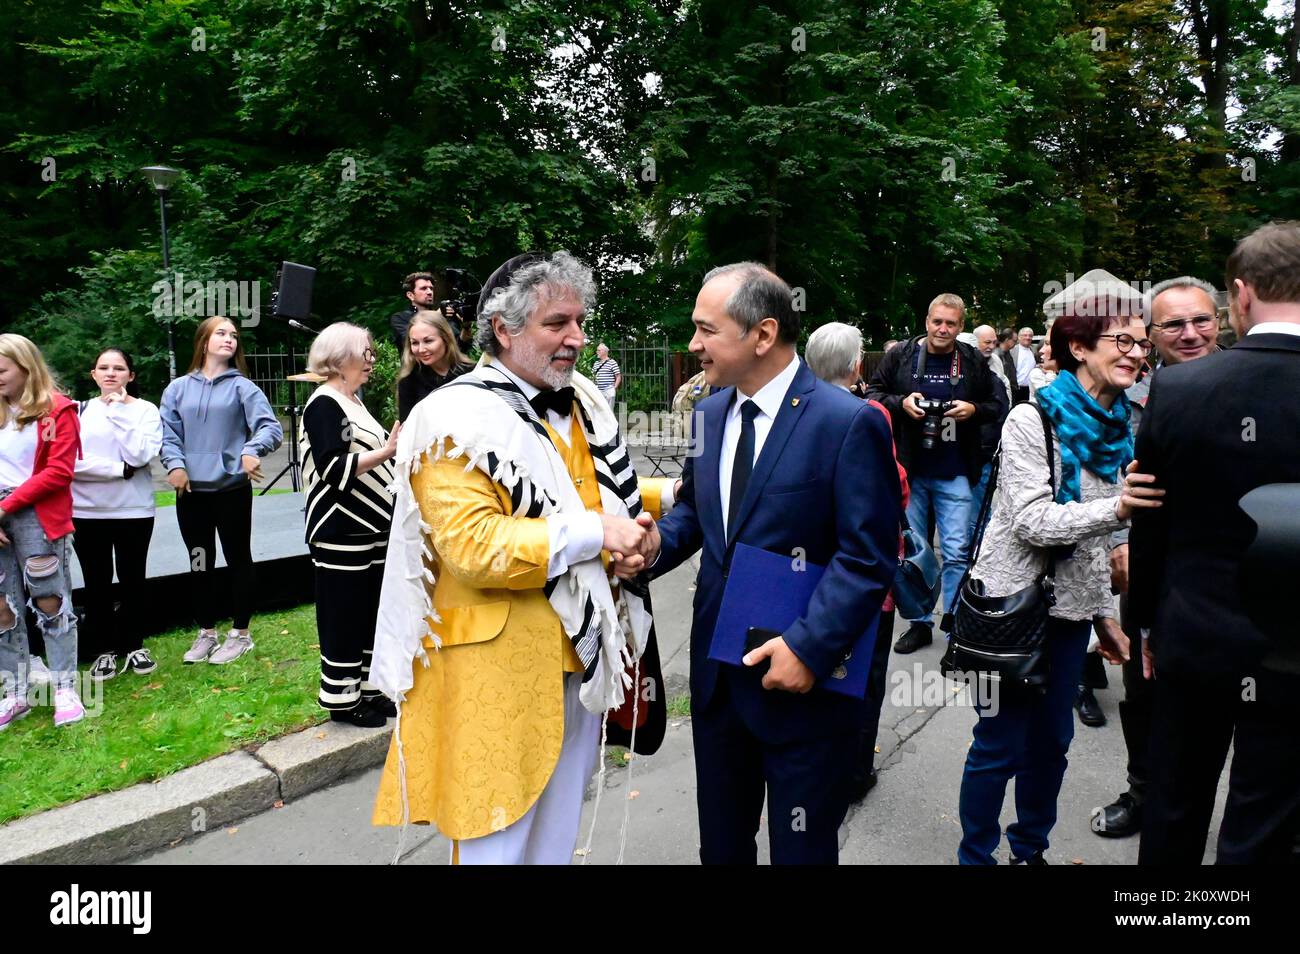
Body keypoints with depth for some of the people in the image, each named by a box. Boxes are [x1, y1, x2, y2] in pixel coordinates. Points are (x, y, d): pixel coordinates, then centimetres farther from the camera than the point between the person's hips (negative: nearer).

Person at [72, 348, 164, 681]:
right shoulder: (79, 411, 3)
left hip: (134, 511, -1)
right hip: (87, 511, 1)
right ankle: (106, 650, 22)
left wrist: (119, 411, -13)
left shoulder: (145, 410, -1)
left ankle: (134, 646, 24)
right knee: (96, 584, 9)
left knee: (132, 581, 8)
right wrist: (119, 470, -14)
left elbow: (139, 456, -16)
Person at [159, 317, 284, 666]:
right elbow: (168, 433, 6)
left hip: (232, 489, -3)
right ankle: (206, 633, 27)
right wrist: (174, 464, -10)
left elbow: (271, 427, -11)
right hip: (191, 491, 3)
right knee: (200, 564, 13)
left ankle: (240, 634, 20)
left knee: (238, 560, 8)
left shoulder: (242, 386, -2)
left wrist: (253, 451, -28)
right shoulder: (178, 388, 6)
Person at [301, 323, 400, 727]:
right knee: (345, 616, 1)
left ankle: (367, 688, 26)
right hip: (341, 530, -9)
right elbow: (333, 469, -22)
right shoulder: (324, 405, -13)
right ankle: (341, 698, 14)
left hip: (371, 527, 9)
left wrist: (396, 447, 13)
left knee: (371, 612, 14)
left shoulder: (353, 400, 14)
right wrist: (385, 452, -27)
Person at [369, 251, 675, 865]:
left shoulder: (580, 402, 8)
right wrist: (594, 535, -24)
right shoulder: (456, 418, -16)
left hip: (582, 652, 7)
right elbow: (473, 544, -25)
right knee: (499, 839, 9)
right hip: (498, 663, -7)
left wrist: (668, 495, 2)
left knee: (560, 830, 23)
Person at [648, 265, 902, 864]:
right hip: (717, 671, 6)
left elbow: (868, 558, -18)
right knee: (720, 843, 23)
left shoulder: (848, 423, -17)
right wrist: (654, 546, -7)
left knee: (801, 850, 15)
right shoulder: (710, 413, 5)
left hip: (805, 679, -6)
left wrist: (810, 647, -24)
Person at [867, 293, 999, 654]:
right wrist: (901, 403, -13)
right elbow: (873, 393, 6)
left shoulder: (975, 362, 2)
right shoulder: (900, 356, 0)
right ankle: (919, 623, 24)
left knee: (957, 552, -1)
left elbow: (996, 406, 10)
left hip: (954, 475, -1)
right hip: (909, 472, 1)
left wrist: (973, 410, -11)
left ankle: (955, 622, 14)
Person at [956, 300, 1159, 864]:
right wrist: (1114, 508, -32)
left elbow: (1096, 535, 16)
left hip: (1070, 606, 7)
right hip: (1013, 600, -7)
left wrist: (1104, 614, 16)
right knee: (1000, 744, 1)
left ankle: (1030, 849, 34)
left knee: (1051, 740, 16)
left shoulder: (1118, 430, 9)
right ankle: (975, 856, 20)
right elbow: (1031, 521, -20)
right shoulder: (1033, 420, -12)